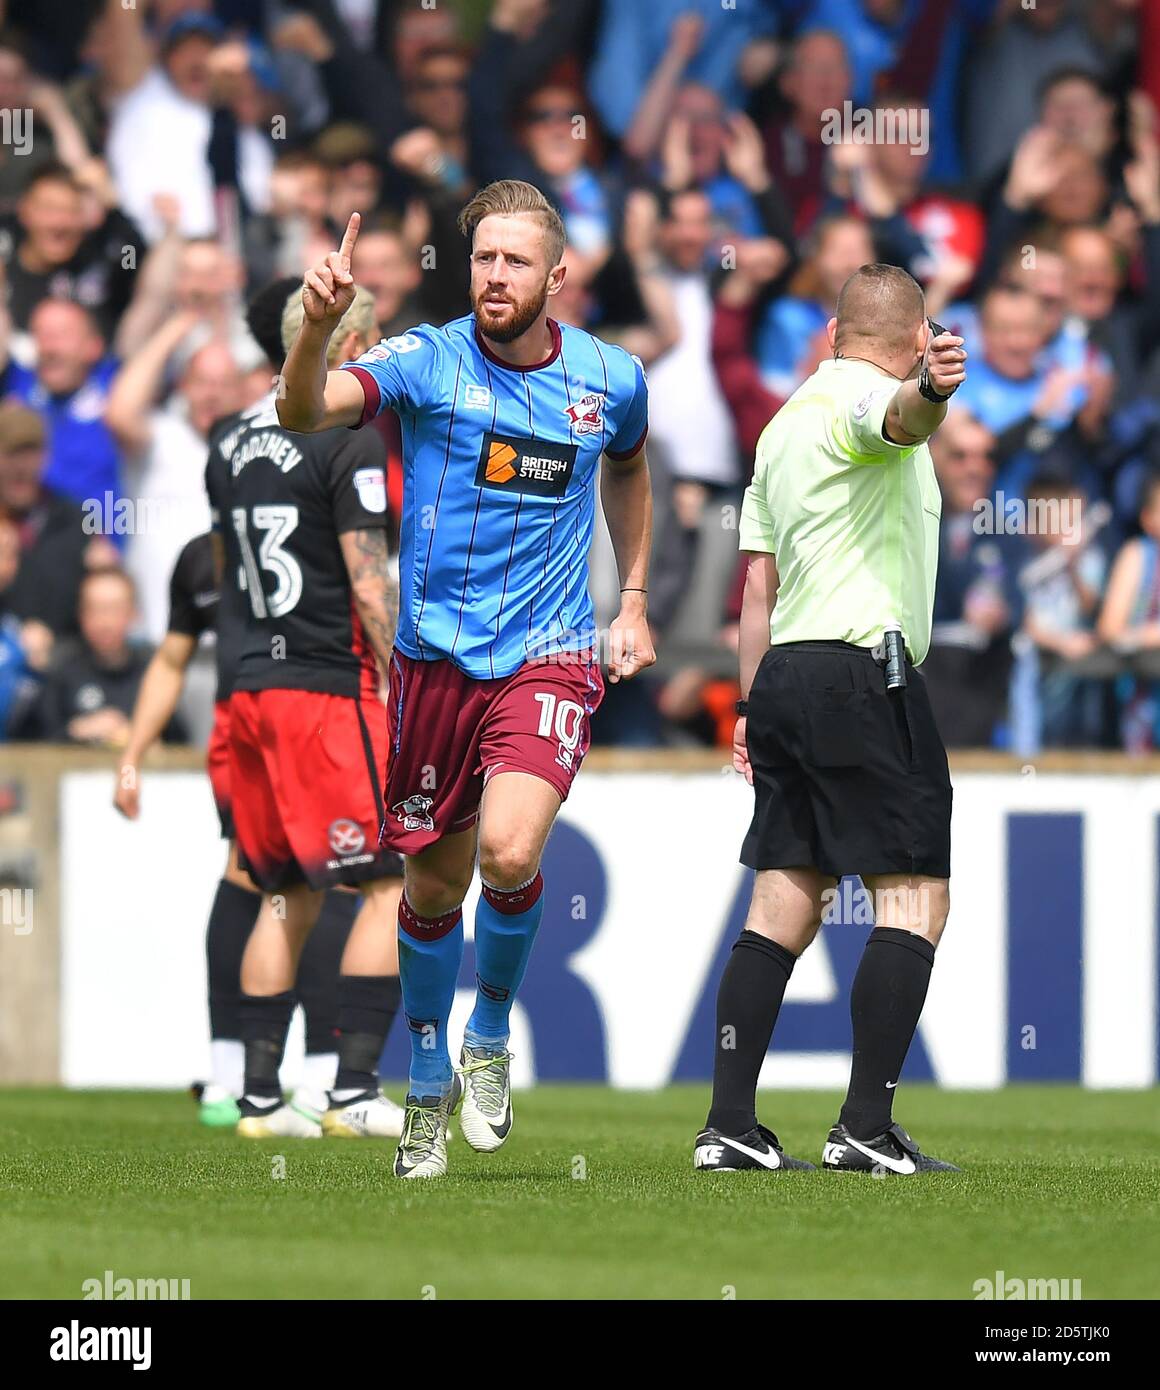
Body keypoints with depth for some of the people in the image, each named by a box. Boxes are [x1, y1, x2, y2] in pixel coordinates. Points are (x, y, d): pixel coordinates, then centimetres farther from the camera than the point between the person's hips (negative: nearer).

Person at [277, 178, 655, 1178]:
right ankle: (429, 1081, 34)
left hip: (549, 658, 0)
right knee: (433, 883, 10)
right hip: (435, 656, 0)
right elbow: (303, 412, -27)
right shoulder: (427, 362, -9)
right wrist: (318, 326, -46)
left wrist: (634, 599, 20)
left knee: (510, 853, -23)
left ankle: (493, 1032, 5)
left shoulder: (612, 379, 0)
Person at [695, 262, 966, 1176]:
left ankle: (730, 1125, 3)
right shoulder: (860, 399, -6)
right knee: (916, 897, -7)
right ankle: (868, 1126, -14)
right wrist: (931, 389, -56)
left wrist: (752, 704, 24)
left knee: (785, 905, 8)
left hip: (786, 674, 9)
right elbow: (900, 417, -33)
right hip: (864, 673, -9)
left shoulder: (785, 424, 20)